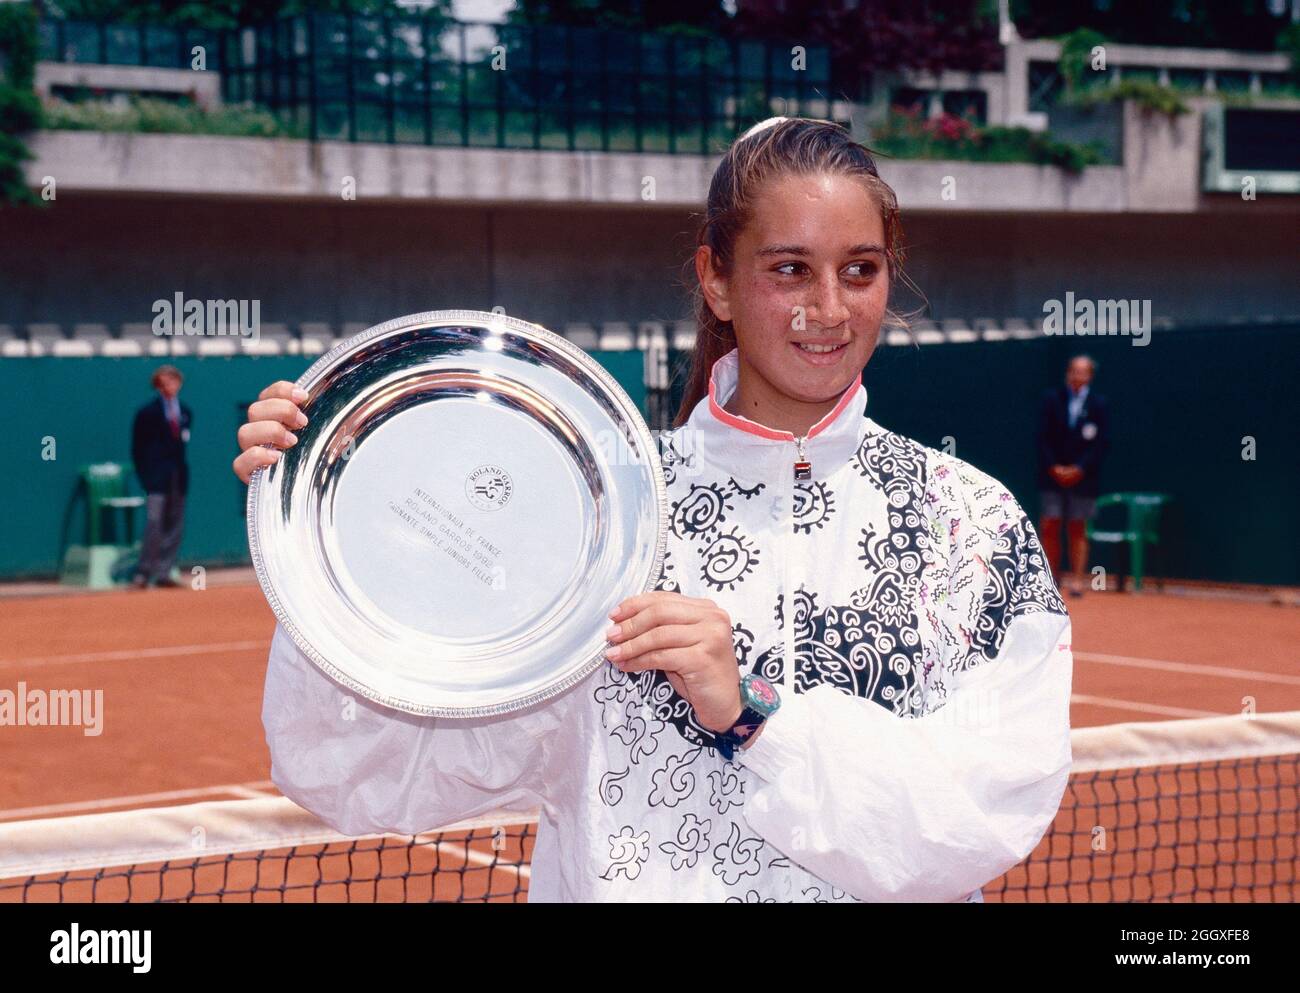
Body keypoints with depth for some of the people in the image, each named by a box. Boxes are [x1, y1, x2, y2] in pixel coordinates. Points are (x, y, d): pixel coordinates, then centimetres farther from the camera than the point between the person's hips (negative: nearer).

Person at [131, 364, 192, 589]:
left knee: (174, 527, 4)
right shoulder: (147, 413, -1)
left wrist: (182, 473, 8)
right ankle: (143, 574, -11)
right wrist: (145, 476, -4)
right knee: (154, 524, -14)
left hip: (178, 478, 5)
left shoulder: (186, 413, 12)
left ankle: (163, 573, 9)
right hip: (157, 479, -5)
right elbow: (137, 449, 1)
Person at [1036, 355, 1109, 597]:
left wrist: (1080, 468, -11)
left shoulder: (1098, 405, 2)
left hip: (1083, 477, 0)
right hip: (1052, 475, 0)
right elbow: (1042, 437, 1)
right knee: (1049, 528, -2)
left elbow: (1102, 443, -2)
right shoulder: (1051, 399, 4)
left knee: (1078, 530, 3)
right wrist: (1053, 467, -9)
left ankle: (1077, 580, 5)